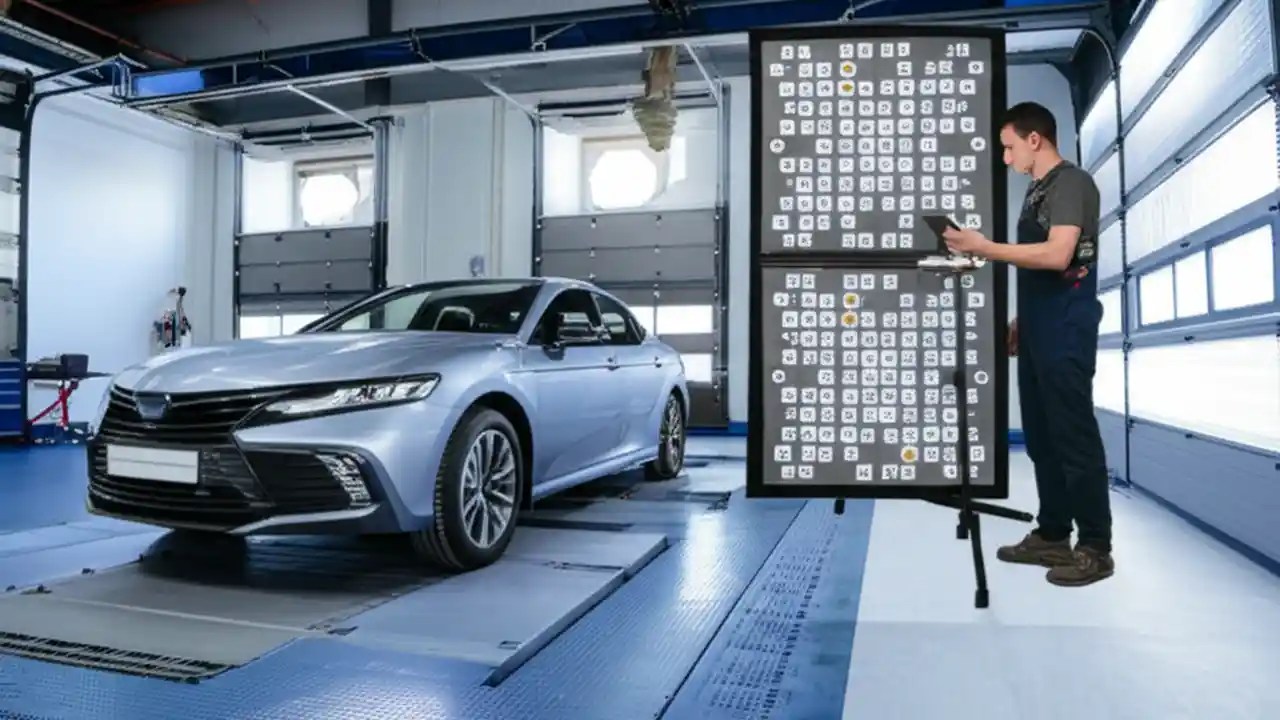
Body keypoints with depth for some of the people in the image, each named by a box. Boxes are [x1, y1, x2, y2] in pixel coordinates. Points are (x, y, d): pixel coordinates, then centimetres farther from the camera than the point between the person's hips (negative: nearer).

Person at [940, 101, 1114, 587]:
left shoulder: (1072, 182, -9)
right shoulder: (1038, 189, 18)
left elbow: (1057, 256, -23)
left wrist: (984, 248, -20)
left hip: (1066, 327, -9)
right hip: (1039, 327, 9)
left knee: (1074, 435, -4)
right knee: (1041, 436, 12)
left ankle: (1095, 547, 5)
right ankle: (1052, 535, 21)